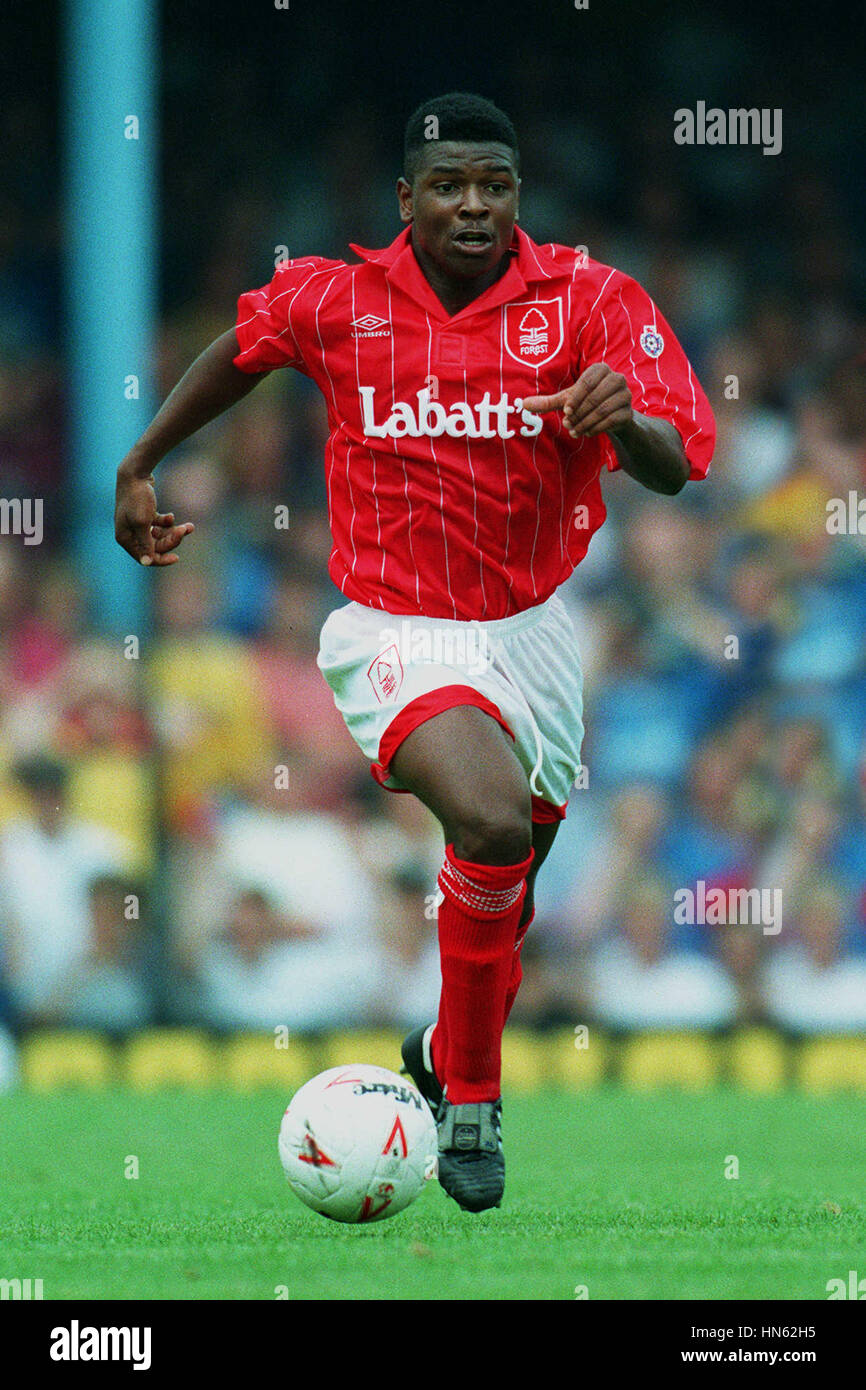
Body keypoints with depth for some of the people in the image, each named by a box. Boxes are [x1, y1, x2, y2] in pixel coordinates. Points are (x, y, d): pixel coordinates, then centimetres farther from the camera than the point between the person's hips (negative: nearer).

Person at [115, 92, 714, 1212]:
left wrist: (624, 417, -38)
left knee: (505, 900, 17)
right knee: (492, 828, -29)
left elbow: (674, 468, -16)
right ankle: (472, 1091, -9)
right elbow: (238, 354, 14)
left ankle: (446, 1055, 50)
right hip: (396, 636, -3)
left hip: (533, 630, 3)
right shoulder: (333, 301, -8)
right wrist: (137, 470, 20)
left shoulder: (589, 301, -9)